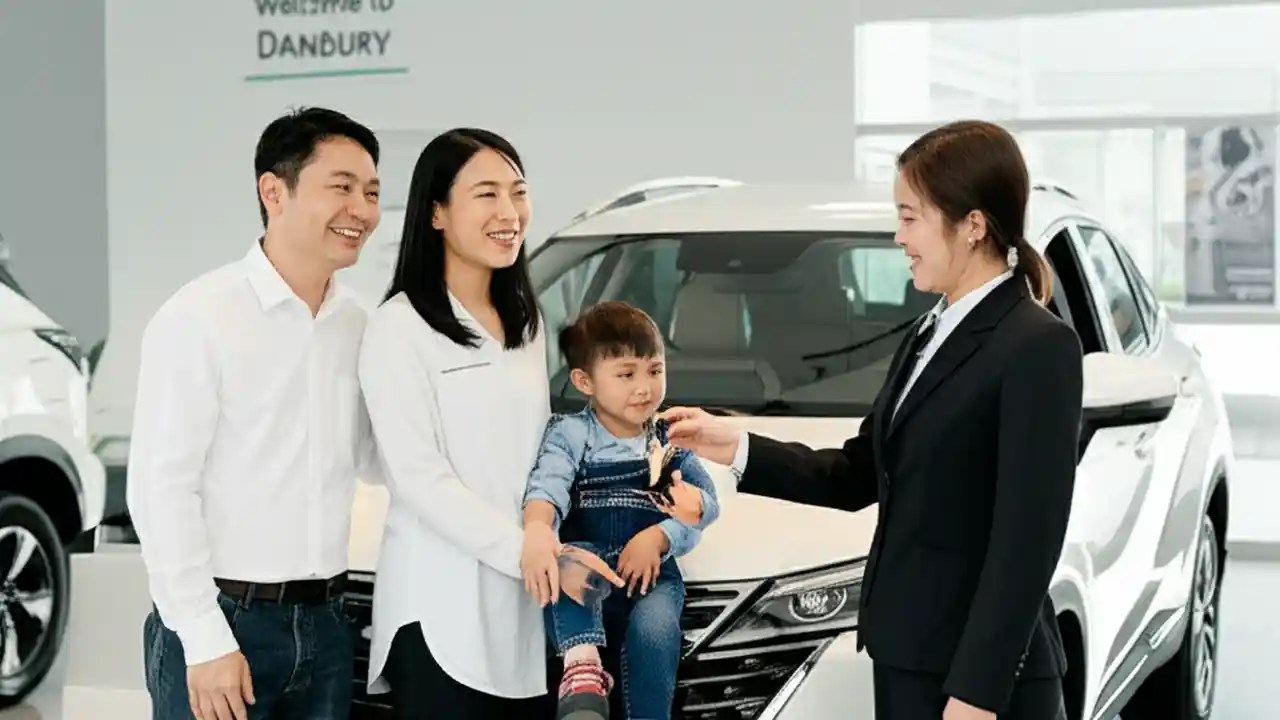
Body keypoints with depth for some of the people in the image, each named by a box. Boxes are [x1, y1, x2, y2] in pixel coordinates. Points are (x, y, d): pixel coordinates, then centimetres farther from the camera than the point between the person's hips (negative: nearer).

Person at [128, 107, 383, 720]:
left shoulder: (357, 324, 8)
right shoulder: (201, 317, -10)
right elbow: (161, 487, -12)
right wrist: (206, 641, -16)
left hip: (325, 624, 6)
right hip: (221, 623, -6)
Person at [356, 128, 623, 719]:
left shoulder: (525, 322, 16)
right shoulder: (400, 326, -7)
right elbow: (419, 477, -14)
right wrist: (528, 551, -21)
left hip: (525, 604, 7)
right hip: (441, 609, -7)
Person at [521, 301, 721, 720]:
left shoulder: (670, 440, 10)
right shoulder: (569, 435, 0)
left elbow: (704, 505, 2)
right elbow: (547, 484, -21)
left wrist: (657, 538, -16)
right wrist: (537, 529, -43)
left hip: (652, 576, 2)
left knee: (654, 633, -29)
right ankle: (583, 665, -42)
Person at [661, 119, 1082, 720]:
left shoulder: (1038, 347, -15)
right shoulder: (930, 336, 14)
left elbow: (1027, 538, -18)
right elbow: (858, 477, 17)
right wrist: (737, 449, 7)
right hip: (907, 660, 9)